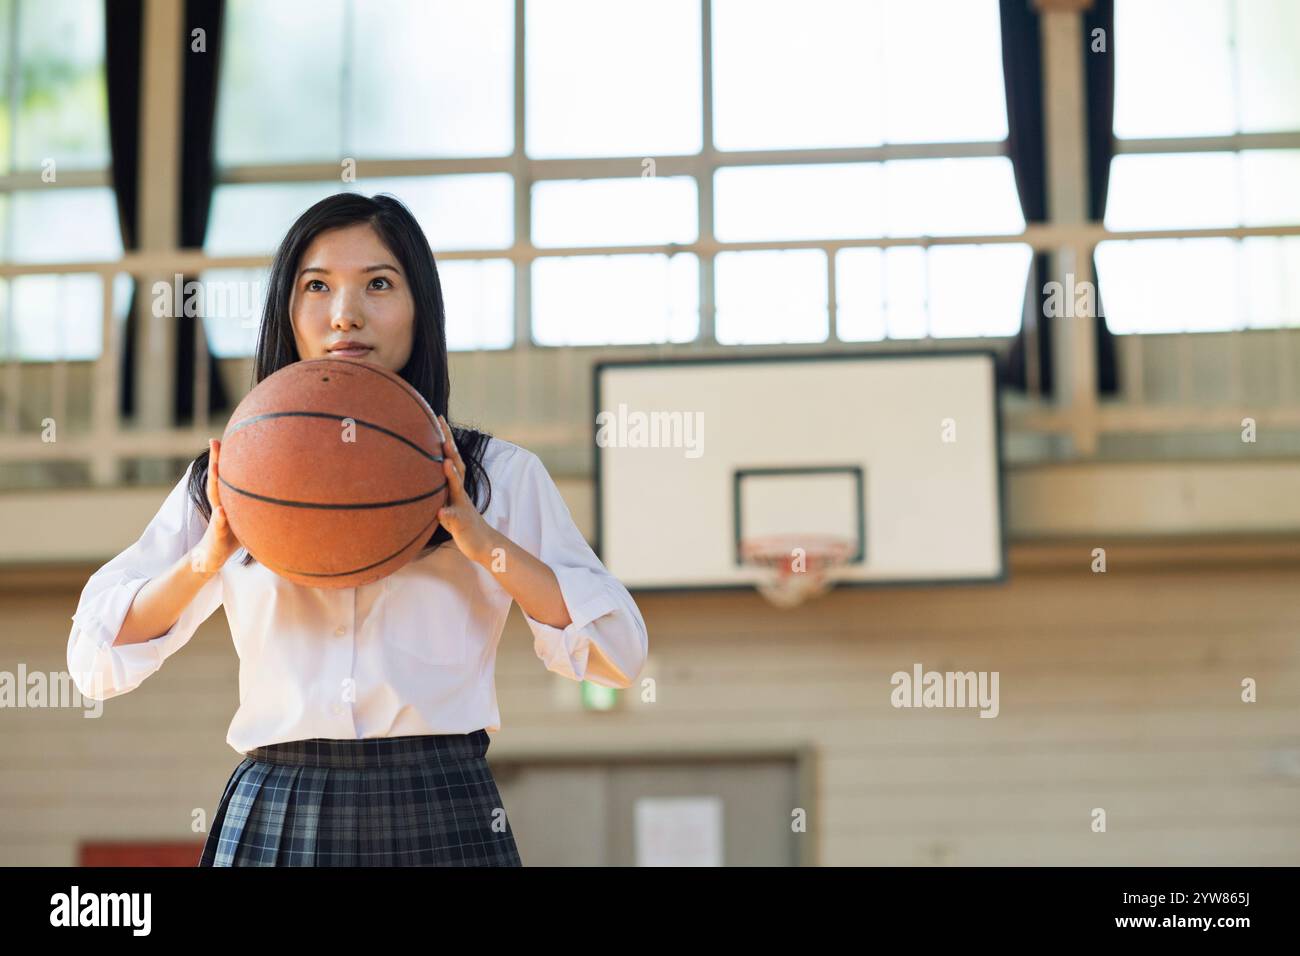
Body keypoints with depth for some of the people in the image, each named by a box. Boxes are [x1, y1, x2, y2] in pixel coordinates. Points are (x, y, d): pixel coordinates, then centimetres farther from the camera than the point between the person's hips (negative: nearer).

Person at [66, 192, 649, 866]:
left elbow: (616, 653, -1)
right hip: (273, 812, 1)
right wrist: (210, 555, -10)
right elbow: (95, 660, 6)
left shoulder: (499, 474, 7)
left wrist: (479, 537, -12)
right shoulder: (228, 481, 11)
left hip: (443, 813, -1)